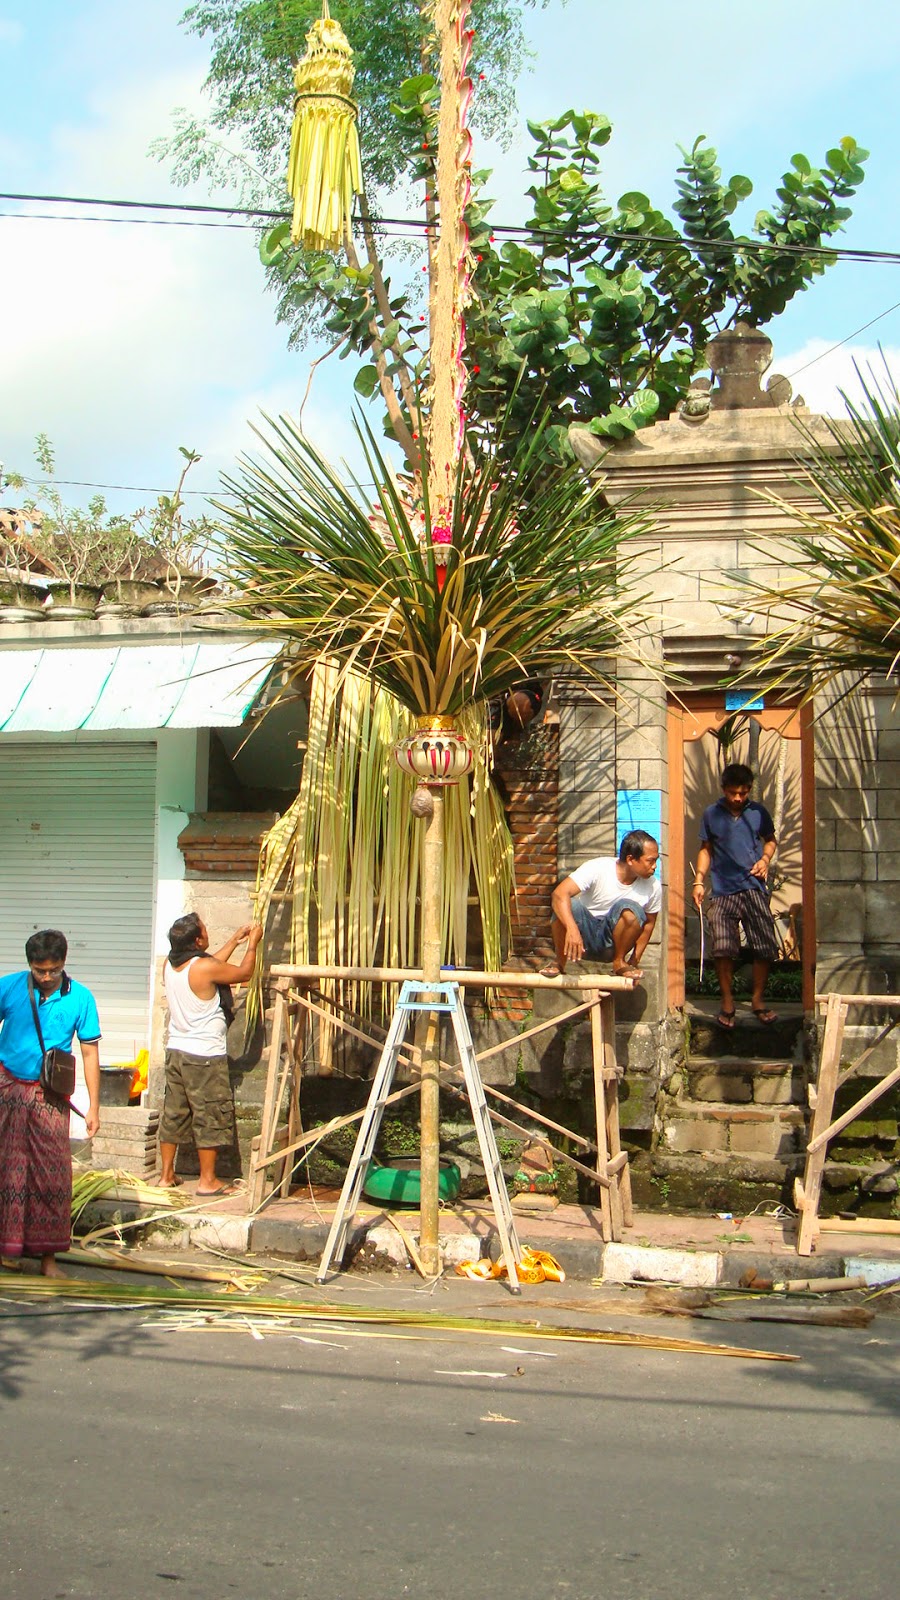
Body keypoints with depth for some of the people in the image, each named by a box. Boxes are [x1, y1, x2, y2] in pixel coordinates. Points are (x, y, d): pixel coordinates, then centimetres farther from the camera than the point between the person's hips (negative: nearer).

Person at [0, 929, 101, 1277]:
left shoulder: (80, 998, -4)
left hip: (49, 1095, 0)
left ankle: (48, 1256, 8)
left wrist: (94, 1107, 0)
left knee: (52, 1173, 0)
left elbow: (90, 1052, 2)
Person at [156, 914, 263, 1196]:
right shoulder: (204, 967, -20)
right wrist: (252, 943, 9)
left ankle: (166, 1175, 21)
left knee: (174, 1112, 14)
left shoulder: (171, 964, 3)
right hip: (205, 1056, -8)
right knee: (210, 1117, 2)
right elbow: (244, 973, -6)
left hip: (176, 1051, 8)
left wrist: (235, 940, 24)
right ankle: (208, 1181, 7)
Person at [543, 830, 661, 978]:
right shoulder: (597, 869, -21)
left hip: (613, 938, 2)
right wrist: (572, 929, -47)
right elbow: (559, 893, -32)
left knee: (630, 909, -30)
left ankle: (619, 962, -7)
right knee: (567, 906, -34)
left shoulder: (653, 887, -11)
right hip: (585, 934, -1)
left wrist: (635, 961, -1)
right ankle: (559, 962, -10)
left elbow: (648, 923, 5)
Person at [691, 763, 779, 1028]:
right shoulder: (711, 814, 8)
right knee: (723, 948, -11)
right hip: (723, 891, -1)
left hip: (754, 887, 1)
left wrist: (765, 859, 1)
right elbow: (706, 849, 15)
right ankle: (727, 1002, 6)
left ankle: (758, 999, 15)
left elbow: (771, 840, 21)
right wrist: (699, 881, 5)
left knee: (766, 947, -4)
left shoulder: (758, 812, 8)